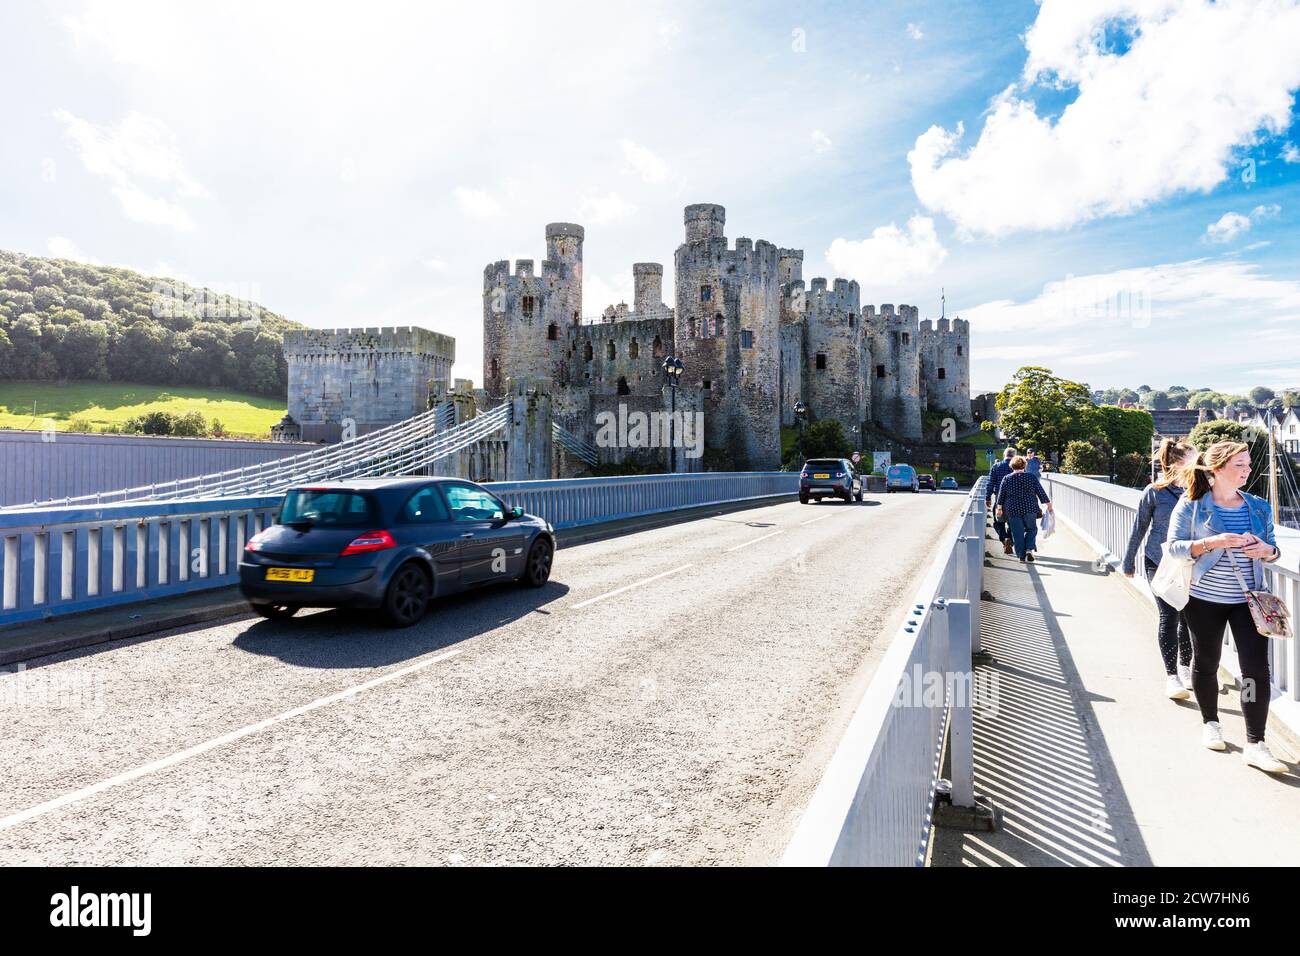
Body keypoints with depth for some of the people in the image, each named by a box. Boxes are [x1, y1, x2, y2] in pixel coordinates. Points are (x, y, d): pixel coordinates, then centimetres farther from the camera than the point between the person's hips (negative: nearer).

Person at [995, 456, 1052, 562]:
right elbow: (1041, 492, 1)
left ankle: (1021, 555, 7)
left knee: (1017, 533, 5)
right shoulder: (1032, 477, -1)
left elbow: (1001, 495, 3)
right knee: (1031, 529, 15)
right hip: (1030, 509, 0)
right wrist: (1048, 503, 12)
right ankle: (1029, 549, -2)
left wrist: (999, 508, 10)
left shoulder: (1006, 479, 1)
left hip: (1012, 510, 0)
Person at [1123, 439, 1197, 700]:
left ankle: (1185, 666, 29)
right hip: (1159, 563, -3)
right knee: (1169, 617, -6)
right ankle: (1171, 676, 2)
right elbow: (1139, 528, 2)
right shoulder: (1154, 492, -7)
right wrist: (1129, 562, 8)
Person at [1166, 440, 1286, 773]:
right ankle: (1210, 723, 33)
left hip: (1248, 599, 2)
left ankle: (1255, 745, 2)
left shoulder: (1259, 507, 5)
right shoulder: (1191, 505, -7)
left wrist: (1267, 551, -11)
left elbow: (1273, 549, 13)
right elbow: (1175, 545, -9)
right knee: (1205, 663, 12)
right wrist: (1211, 543, -23)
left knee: (1256, 669, -5)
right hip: (1204, 599, -2)